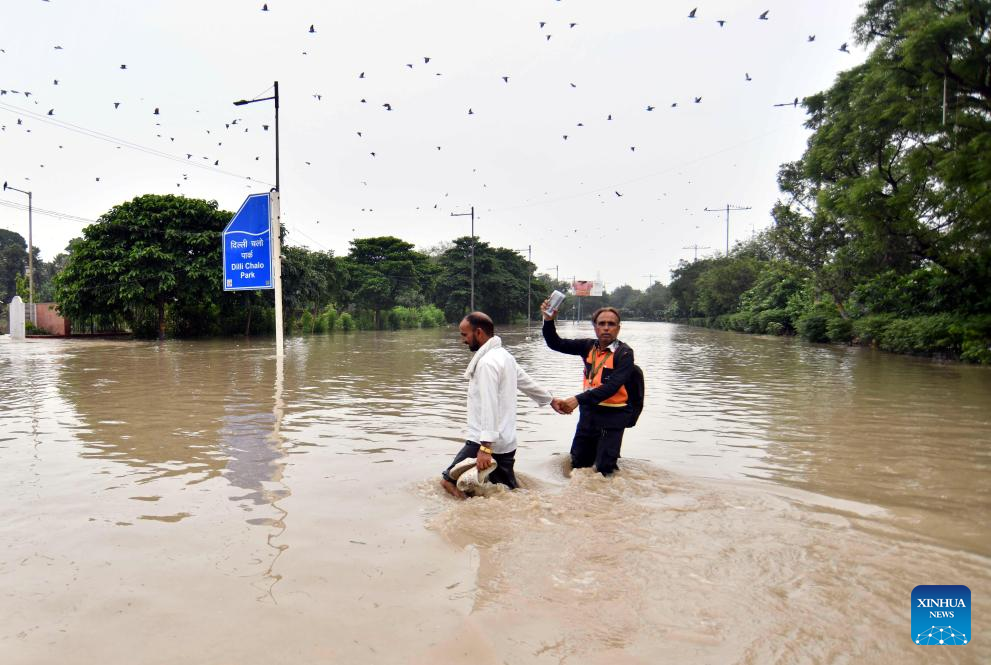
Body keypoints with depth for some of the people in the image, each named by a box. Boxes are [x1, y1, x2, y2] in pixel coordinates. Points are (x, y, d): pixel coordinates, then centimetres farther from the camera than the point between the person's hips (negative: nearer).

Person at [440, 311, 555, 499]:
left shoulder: (487, 362, -16)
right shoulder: (504, 355, 13)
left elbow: (489, 406, -23)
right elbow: (528, 383, 24)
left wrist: (485, 447, -28)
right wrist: (551, 399, 40)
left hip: (486, 442, -9)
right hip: (506, 443, 10)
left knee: (449, 481, -7)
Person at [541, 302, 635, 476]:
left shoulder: (624, 353, -13)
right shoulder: (589, 347, 3)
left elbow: (612, 386, -25)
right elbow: (556, 344, 3)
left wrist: (579, 399, -33)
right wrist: (549, 320, -15)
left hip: (612, 416, -5)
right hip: (588, 411, 5)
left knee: (604, 469, -1)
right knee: (577, 464, 16)